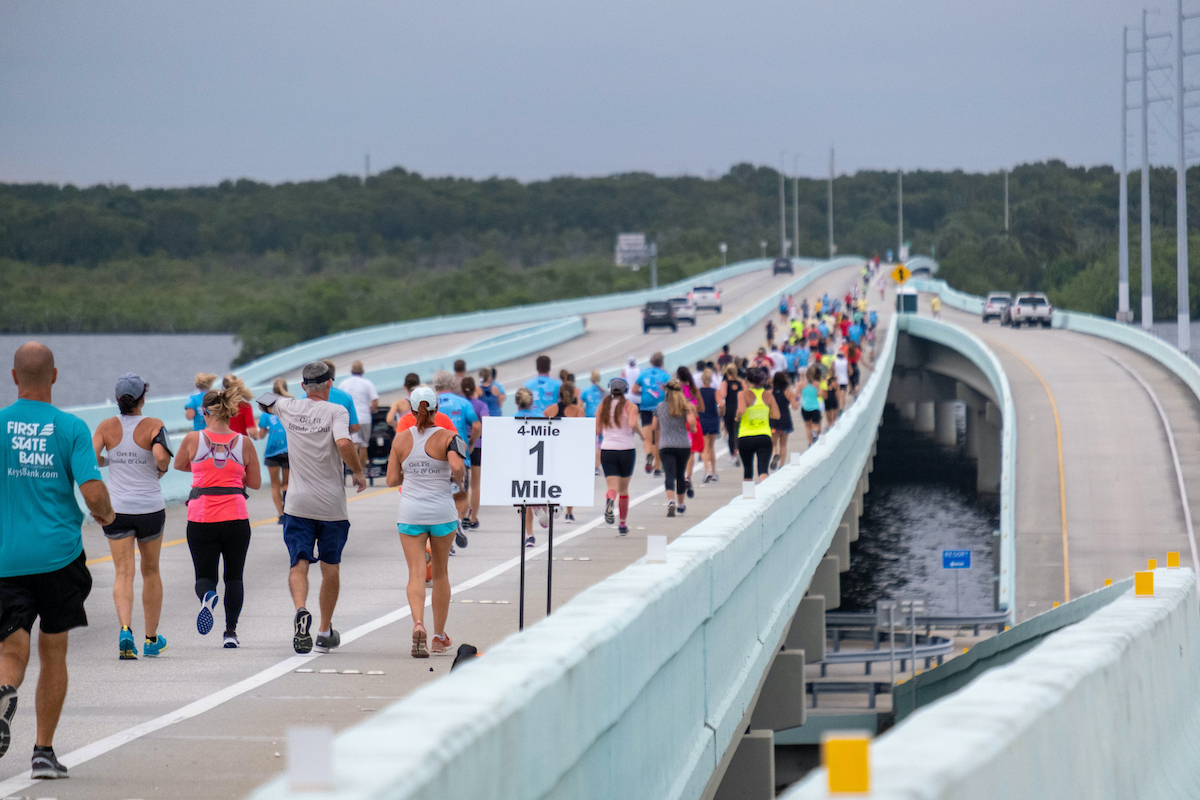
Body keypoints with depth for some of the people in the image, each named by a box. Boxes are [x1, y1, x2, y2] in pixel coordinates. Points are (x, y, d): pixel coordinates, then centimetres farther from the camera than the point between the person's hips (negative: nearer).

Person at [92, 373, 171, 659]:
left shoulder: (107, 427, -1)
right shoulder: (153, 426, -8)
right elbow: (161, 456, -24)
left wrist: (108, 461, 10)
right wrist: (162, 470, -2)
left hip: (116, 508, 1)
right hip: (150, 507, -1)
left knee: (123, 573, -1)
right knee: (151, 571, 16)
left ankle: (125, 629, -25)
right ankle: (152, 639, 24)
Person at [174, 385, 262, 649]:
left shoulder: (193, 440, -2)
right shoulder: (244, 443, 1)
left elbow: (178, 465, 18)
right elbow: (255, 482, 10)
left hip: (201, 518, -1)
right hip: (235, 517, 1)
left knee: (204, 575, 9)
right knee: (234, 576, 15)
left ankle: (207, 596, -26)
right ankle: (231, 632, 6)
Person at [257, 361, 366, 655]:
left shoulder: (290, 408, 3)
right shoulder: (336, 411, -9)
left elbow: (264, 401, 24)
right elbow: (344, 444, -25)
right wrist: (358, 472, -9)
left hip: (298, 504, 2)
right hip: (332, 504, -2)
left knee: (298, 564, -3)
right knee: (330, 567, 13)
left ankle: (301, 610, -32)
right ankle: (325, 632, 20)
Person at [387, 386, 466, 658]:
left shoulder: (401, 439, 0)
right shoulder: (446, 437, -6)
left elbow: (392, 480, 2)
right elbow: (457, 467, -21)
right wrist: (458, 479, 1)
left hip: (410, 513, 0)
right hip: (442, 512, 0)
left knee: (416, 574, -4)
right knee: (440, 574, 14)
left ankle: (418, 624, -31)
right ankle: (439, 637, 24)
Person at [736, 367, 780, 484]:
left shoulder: (743, 394, -6)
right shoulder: (768, 395, 3)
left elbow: (741, 410, -22)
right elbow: (776, 415, 5)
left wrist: (738, 417, -1)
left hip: (745, 437, -1)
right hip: (764, 437, 1)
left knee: (747, 470, 16)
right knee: (763, 469, -8)